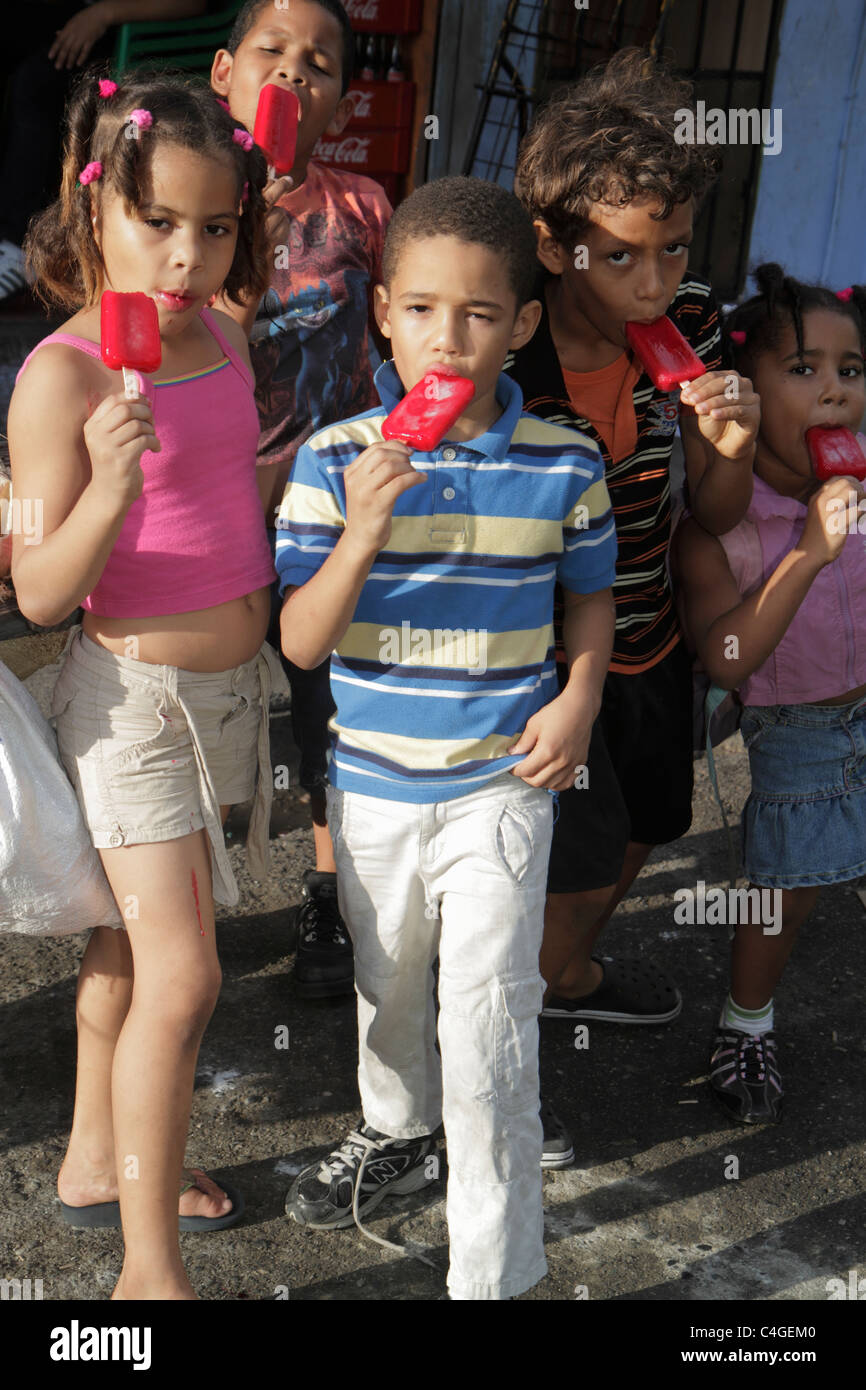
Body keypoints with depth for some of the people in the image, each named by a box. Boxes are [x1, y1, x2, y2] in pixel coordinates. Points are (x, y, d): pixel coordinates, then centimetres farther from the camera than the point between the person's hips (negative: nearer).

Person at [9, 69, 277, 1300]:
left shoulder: (221, 338, 2)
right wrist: (107, 492, -36)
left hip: (230, 680, 7)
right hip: (134, 692, -7)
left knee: (130, 938, 20)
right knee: (181, 976, -7)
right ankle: (148, 1264, 9)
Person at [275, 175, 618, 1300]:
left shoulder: (564, 466, -9)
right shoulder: (334, 460, -11)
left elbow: (591, 595, 8)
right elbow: (302, 643, -13)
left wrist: (581, 699, -10)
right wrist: (364, 531, -28)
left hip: (502, 786, -2)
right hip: (372, 783, 2)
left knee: (488, 1026, -2)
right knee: (386, 983, 25)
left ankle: (496, 1270, 13)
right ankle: (396, 1133, 54)